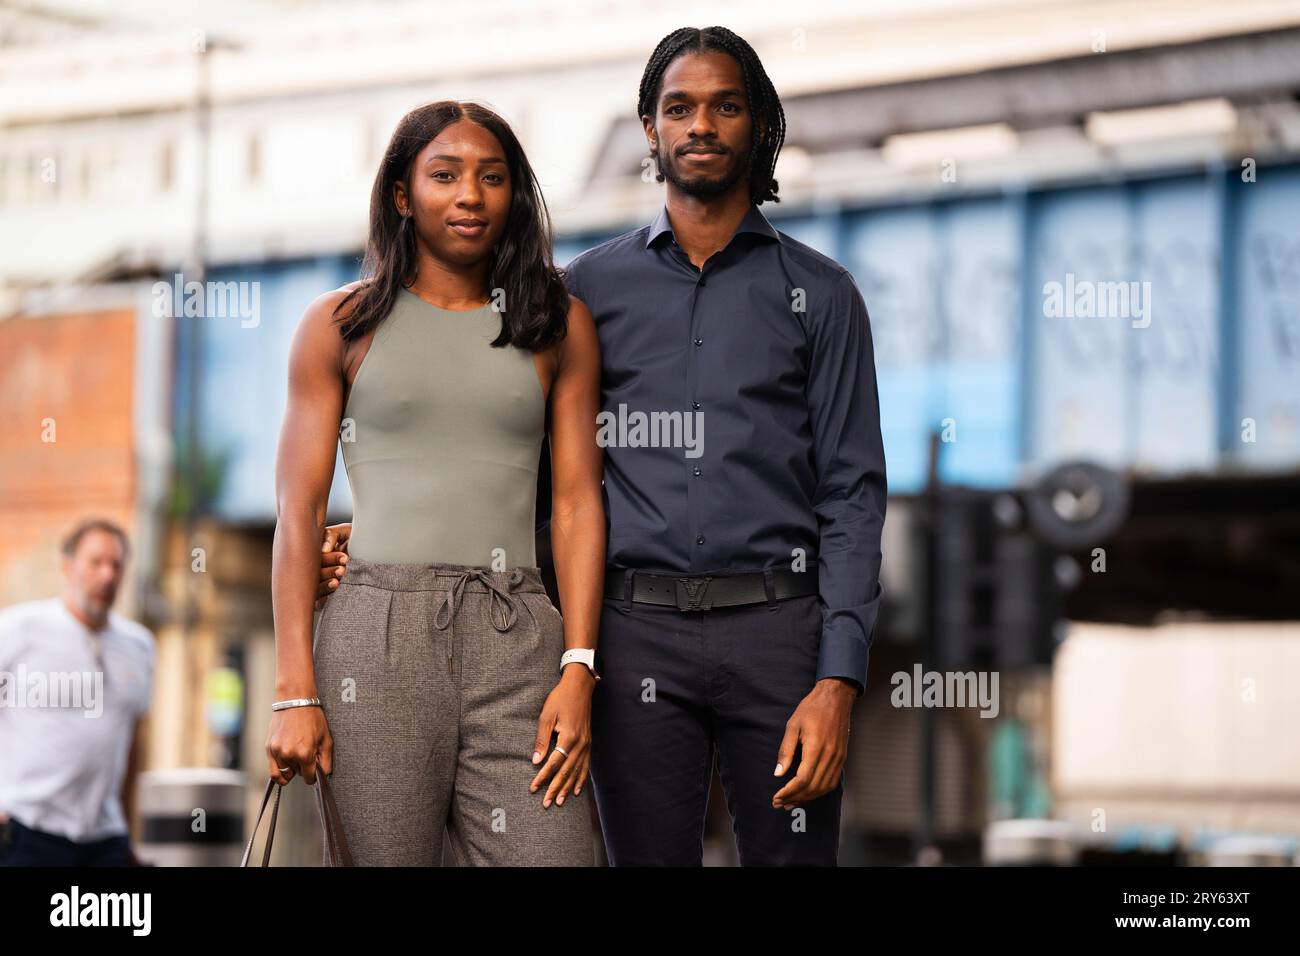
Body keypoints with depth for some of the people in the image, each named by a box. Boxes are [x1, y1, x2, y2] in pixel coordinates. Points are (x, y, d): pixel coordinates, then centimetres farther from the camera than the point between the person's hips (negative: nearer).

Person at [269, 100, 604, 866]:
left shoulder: (559, 325, 13)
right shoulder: (342, 326, 10)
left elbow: (578, 501, 9)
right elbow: (299, 510, 5)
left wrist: (578, 669, -4)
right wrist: (296, 694, -4)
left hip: (514, 638, 1)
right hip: (377, 633, -1)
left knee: (552, 851, -12)